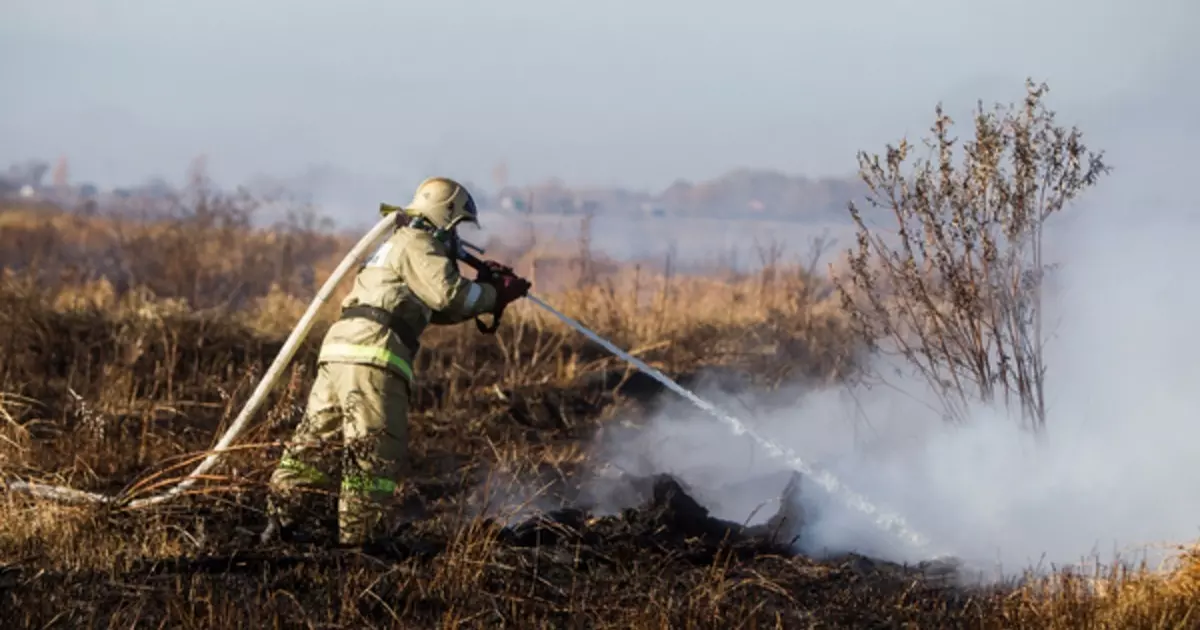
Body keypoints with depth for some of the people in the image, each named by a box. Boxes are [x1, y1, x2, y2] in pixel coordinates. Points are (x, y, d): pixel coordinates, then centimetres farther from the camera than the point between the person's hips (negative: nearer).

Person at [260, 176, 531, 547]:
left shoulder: (398, 245, 31)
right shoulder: (418, 244, 0)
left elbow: (438, 309, 34)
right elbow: (449, 295, -13)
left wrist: (487, 292, 24)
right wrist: (494, 294, 2)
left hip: (338, 351, 10)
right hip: (371, 355, -10)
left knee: (315, 441, 14)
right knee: (377, 451, -6)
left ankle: (279, 520, 15)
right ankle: (357, 538, -7)